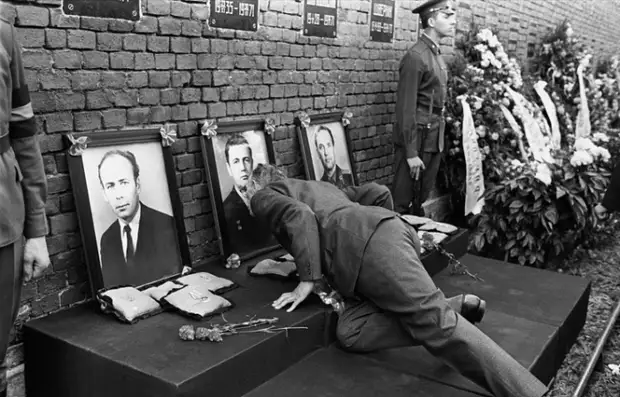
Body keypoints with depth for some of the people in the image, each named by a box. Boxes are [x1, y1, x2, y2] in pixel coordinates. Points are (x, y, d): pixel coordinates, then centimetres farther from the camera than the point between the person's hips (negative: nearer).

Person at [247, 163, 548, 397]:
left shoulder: (264, 196, 18)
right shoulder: (319, 188, 40)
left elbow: (300, 215, -6)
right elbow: (379, 192, 30)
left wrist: (307, 280, -3)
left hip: (368, 244, -8)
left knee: (435, 320, -17)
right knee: (351, 333, -2)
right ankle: (450, 307, -13)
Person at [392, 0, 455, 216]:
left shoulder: (437, 55, 12)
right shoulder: (416, 56, -14)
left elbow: (437, 102, 14)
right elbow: (406, 108, -17)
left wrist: (439, 137, 10)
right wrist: (411, 153, -18)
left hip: (435, 138, 8)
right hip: (417, 137, -8)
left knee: (421, 199, 17)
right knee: (402, 202, 2)